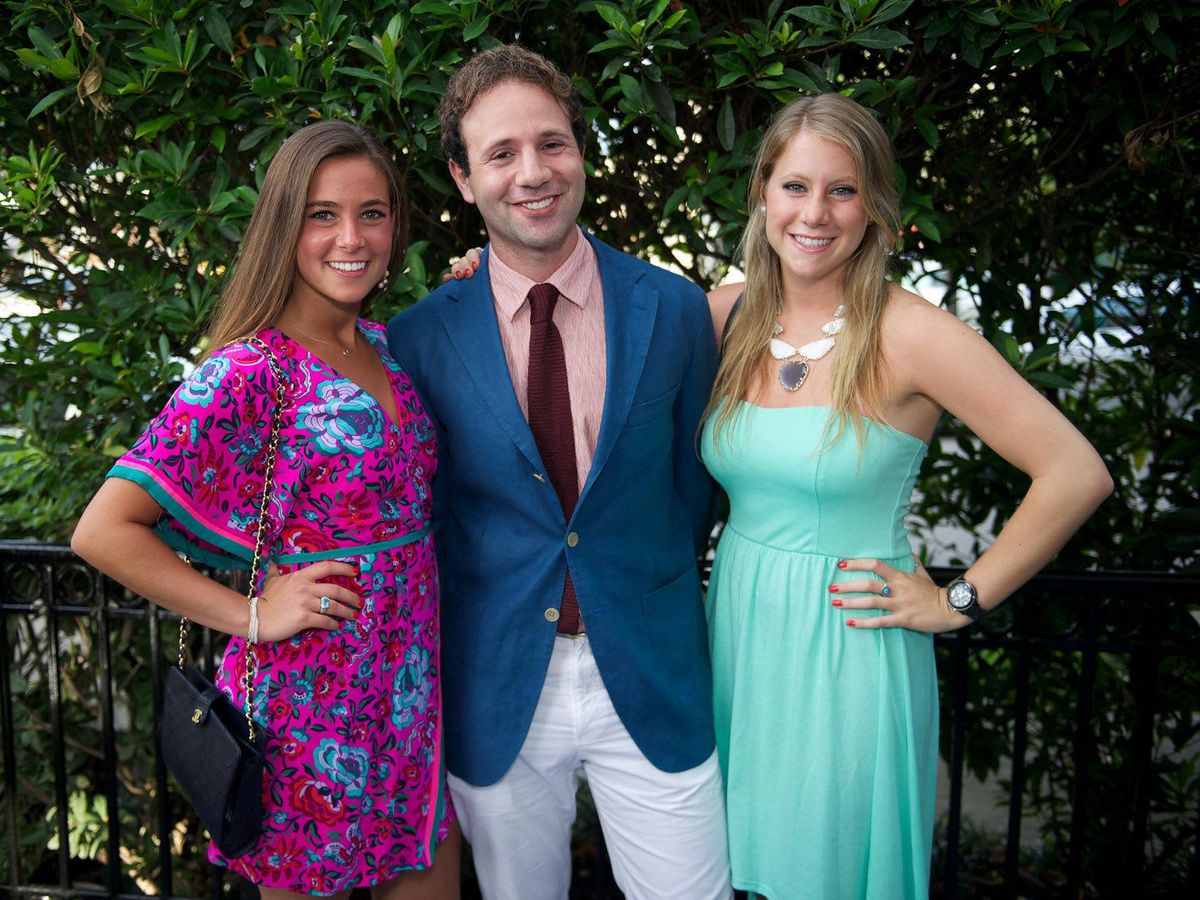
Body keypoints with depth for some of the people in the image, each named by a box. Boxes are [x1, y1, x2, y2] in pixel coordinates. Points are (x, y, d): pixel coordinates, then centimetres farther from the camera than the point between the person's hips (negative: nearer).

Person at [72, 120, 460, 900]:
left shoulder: (383, 344, 4)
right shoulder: (247, 375, -17)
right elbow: (104, 531, -17)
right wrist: (250, 615, -16)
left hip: (413, 683, 6)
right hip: (316, 702, -6)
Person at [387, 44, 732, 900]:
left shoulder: (675, 309, -4)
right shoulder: (420, 338, -6)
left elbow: (691, 480, 6)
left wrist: (647, 600, 8)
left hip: (651, 682, 0)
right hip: (495, 692, 0)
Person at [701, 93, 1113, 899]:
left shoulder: (908, 334, -15)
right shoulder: (730, 315, 0)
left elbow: (1077, 474, -16)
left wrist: (960, 601, -10)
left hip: (849, 653, -4)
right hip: (736, 632, 5)